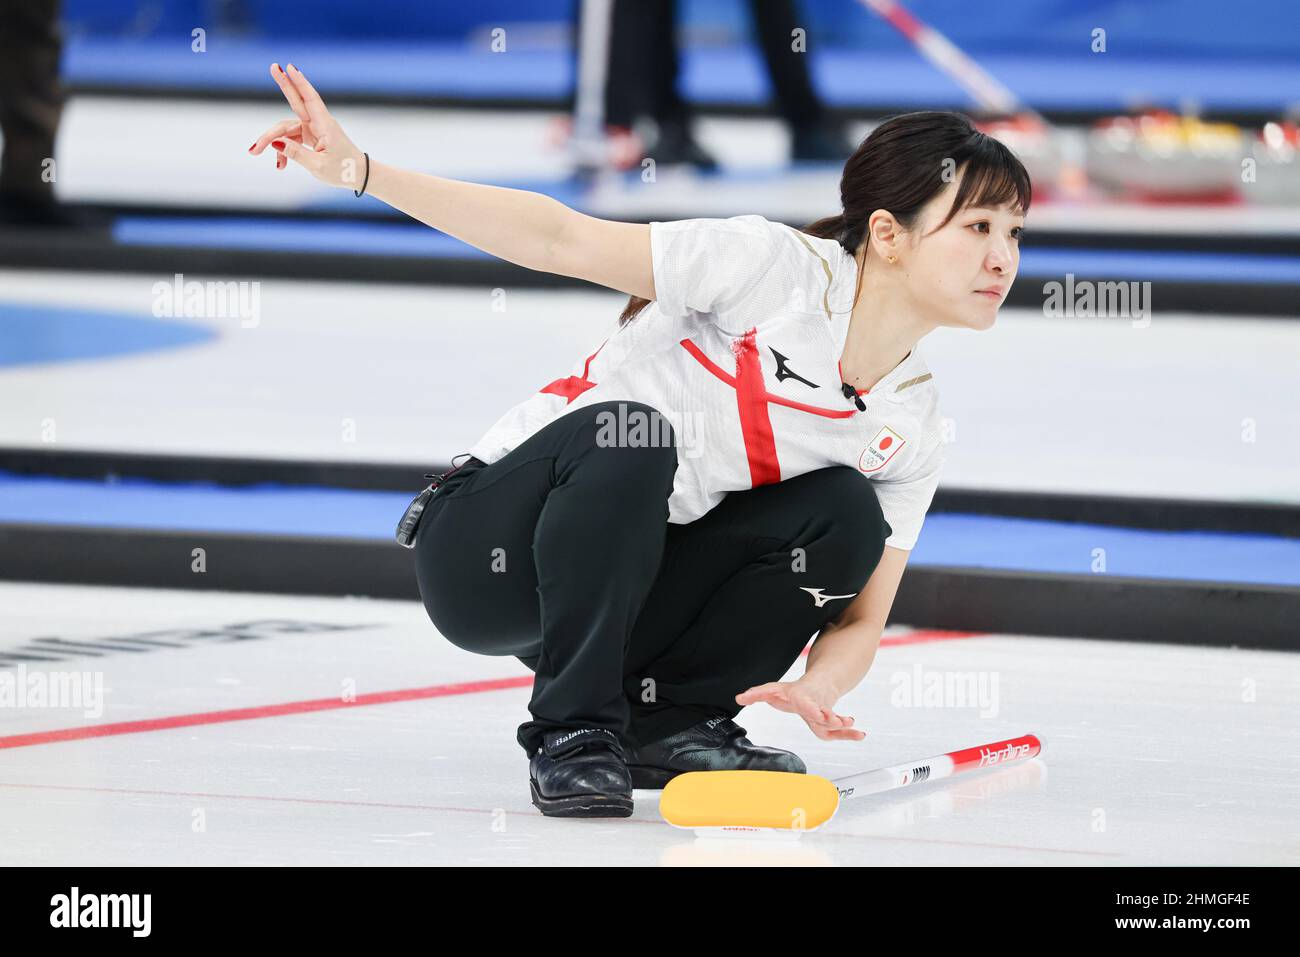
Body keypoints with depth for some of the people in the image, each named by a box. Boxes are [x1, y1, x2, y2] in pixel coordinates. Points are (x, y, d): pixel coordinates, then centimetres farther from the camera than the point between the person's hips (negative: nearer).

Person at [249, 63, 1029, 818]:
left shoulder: (913, 429, 0)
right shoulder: (777, 268, -18)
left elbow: (860, 620, 3)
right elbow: (560, 240, -19)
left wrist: (816, 688, -23)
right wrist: (358, 170, -27)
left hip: (631, 592, 5)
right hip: (483, 551, -5)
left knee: (847, 512, -16)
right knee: (628, 431, -36)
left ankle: (673, 721, -4)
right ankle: (573, 736, -25)